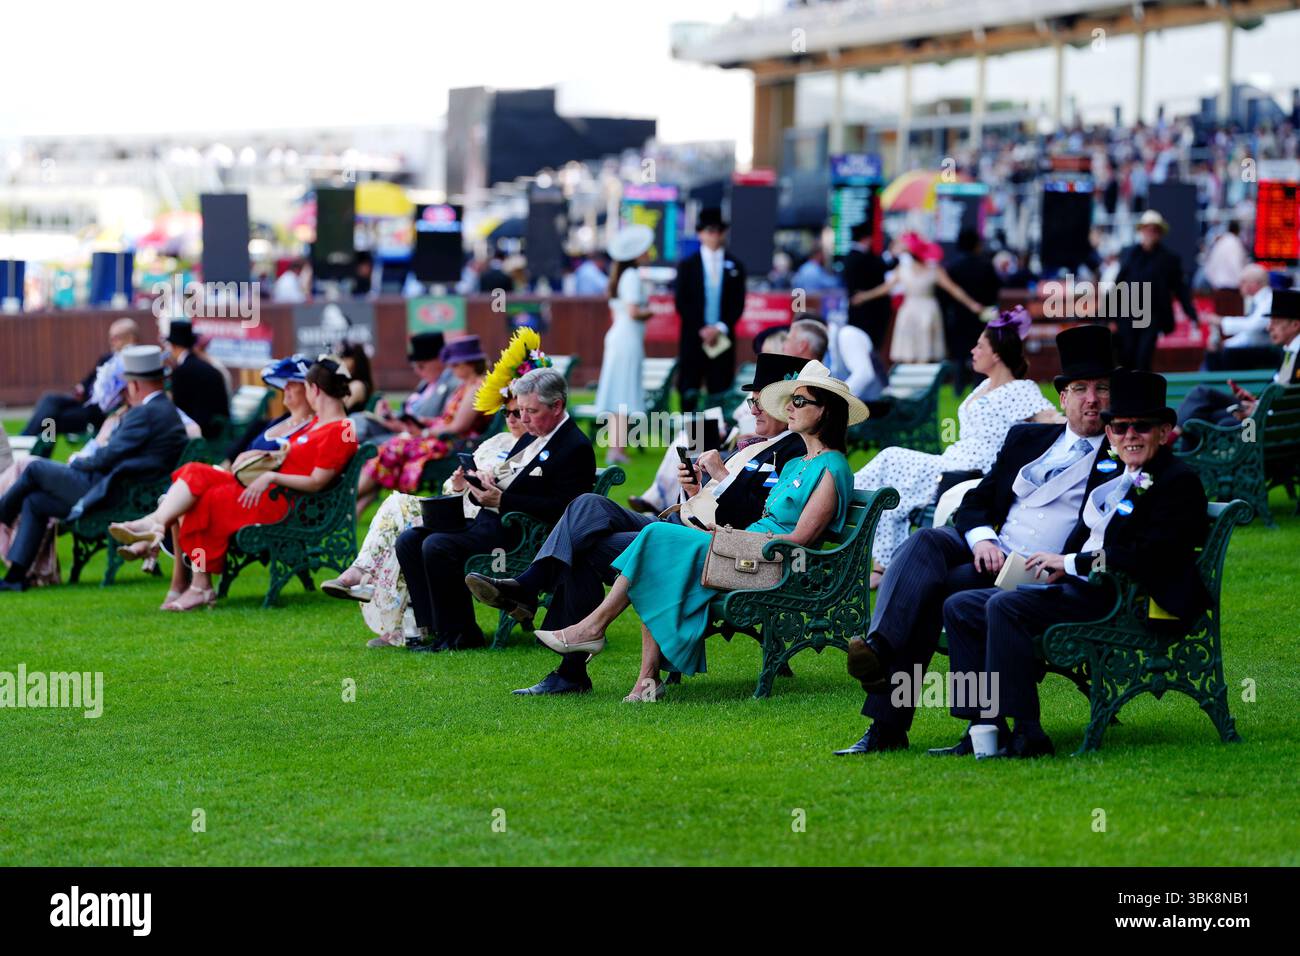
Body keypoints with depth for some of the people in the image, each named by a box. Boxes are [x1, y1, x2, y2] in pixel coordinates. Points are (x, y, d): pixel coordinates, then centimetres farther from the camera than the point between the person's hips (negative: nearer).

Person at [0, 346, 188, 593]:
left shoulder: (146, 413, -19)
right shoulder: (168, 411, 13)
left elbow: (107, 458, -20)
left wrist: (77, 463, -2)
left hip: (108, 496, -10)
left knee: (36, 469, 1)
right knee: (34, 501, 15)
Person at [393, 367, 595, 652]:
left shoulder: (576, 449, -10)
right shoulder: (531, 438, 21)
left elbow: (559, 508, -19)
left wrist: (500, 500, -22)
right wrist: (483, 482, 0)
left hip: (517, 533, -10)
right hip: (488, 521, 10)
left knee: (437, 546, -27)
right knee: (409, 540, -3)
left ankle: (458, 634, -16)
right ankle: (431, 627, -6)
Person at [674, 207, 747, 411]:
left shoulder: (734, 267, 10)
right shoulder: (687, 266, 7)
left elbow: (738, 304, 6)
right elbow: (681, 302, 1)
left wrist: (721, 328, -9)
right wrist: (702, 330, -9)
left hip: (723, 338, 1)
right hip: (693, 338, -1)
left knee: (720, 391, -3)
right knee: (689, 393, -2)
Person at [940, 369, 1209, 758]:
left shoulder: (1178, 482, -9)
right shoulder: (1112, 474, 18)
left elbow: (1149, 557, -20)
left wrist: (1070, 563, -15)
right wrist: (1058, 566, 2)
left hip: (1121, 601, -10)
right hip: (1082, 588, 10)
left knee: (1005, 606, -29)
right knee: (959, 607, 1)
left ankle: (1026, 734, -30)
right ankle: (986, 726, -8)